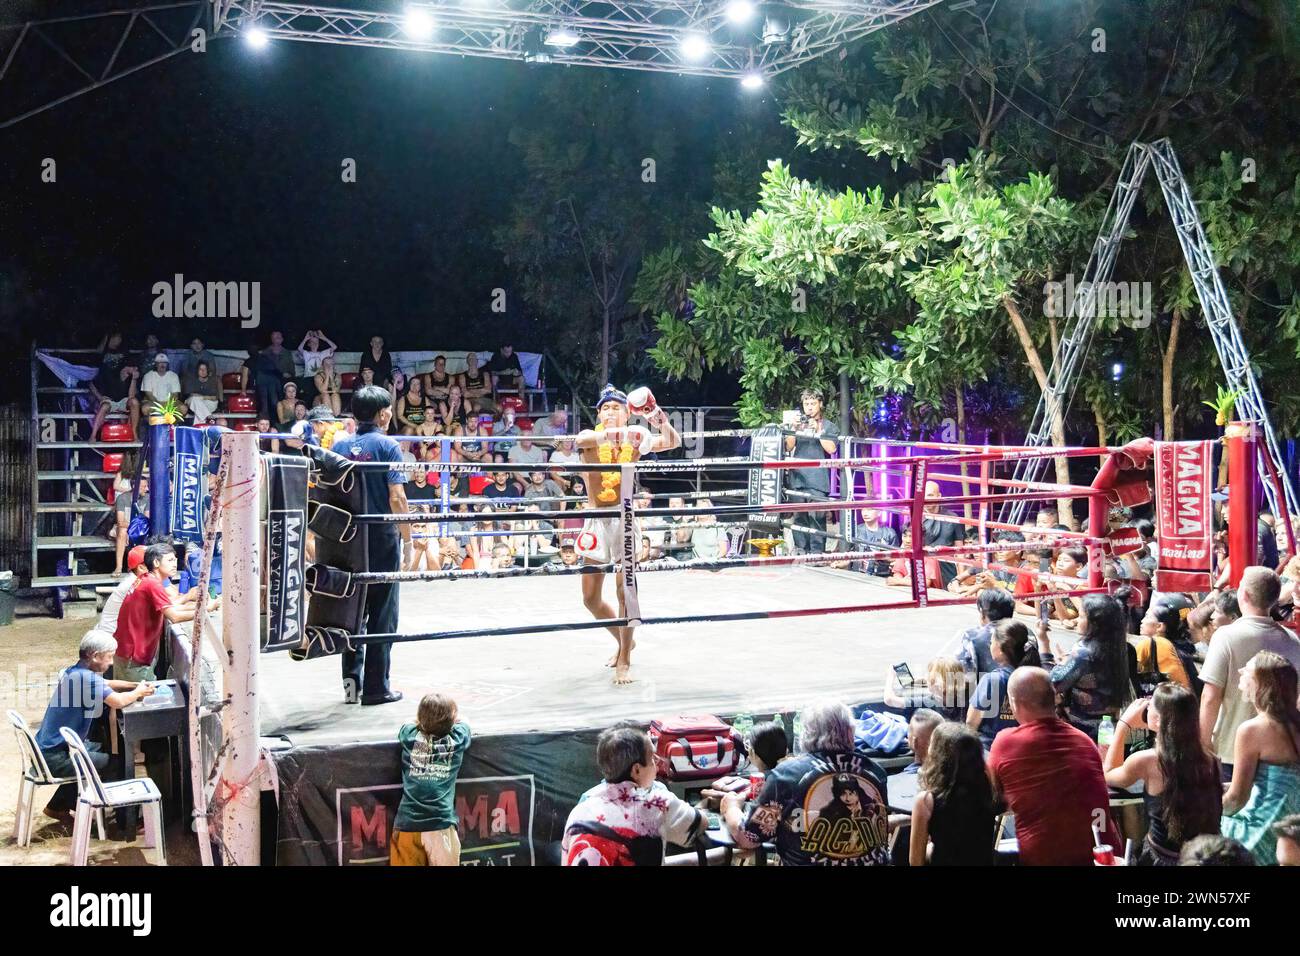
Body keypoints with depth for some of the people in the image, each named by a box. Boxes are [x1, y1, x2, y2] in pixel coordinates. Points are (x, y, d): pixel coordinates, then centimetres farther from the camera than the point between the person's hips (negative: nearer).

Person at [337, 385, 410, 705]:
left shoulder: (339, 445, 5)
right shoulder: (387, 445, -10)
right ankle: (375, 687, 6)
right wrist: (408, 538, -7)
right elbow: (396, 498, -15)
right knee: (381, 613, 3)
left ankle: (351, 680, 12)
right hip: (382, 536, -5)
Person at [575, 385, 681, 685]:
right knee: (591, 598, 8)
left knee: (624, 589, -10)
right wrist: (613, 434, -46)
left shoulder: (634, 439, -1)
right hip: (596, 521, 2)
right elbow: (582, 441, -28)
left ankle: (624, 661, 0)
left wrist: (662, 422, -34)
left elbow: (673, 443, -13)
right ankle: (624, 640, 33)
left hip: (624, 519, -2)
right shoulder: (590, 436, -3)